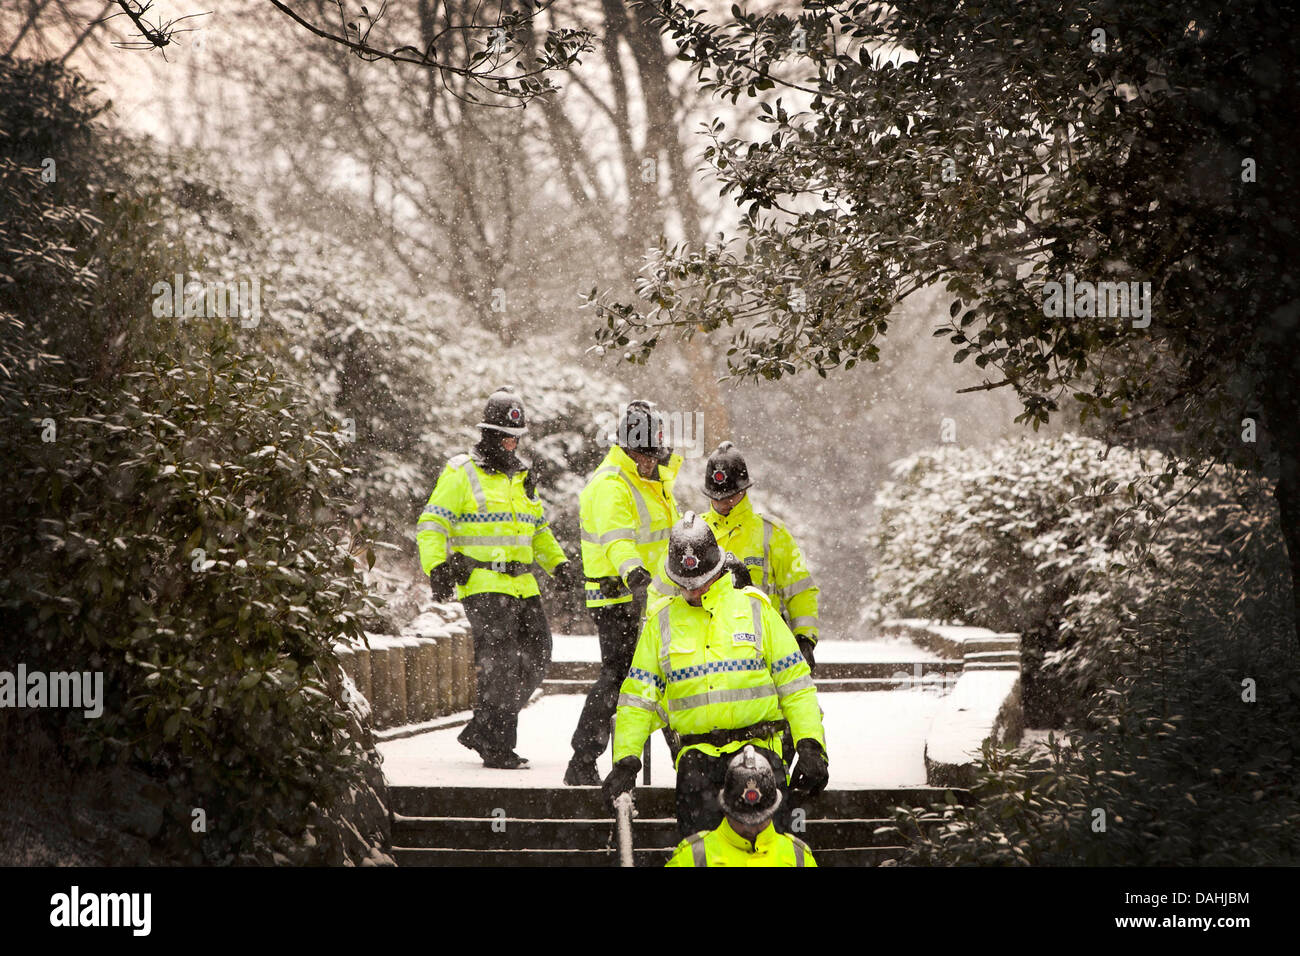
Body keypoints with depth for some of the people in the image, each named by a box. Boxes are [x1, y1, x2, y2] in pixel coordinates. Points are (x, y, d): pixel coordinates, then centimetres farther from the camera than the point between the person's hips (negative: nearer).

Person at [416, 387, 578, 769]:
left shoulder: (521, 478, 20)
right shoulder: (461, 474, -2)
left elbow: (539, 530, 31)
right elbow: (432, 526, -6)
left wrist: (558, 563, 17)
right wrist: (436, 569, -20)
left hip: (522, 585, 8)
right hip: (483, 584, -8)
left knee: (535, 660, 6)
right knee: (501, 664, -13)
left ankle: (482, 730, 18)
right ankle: (498, 749, -7)